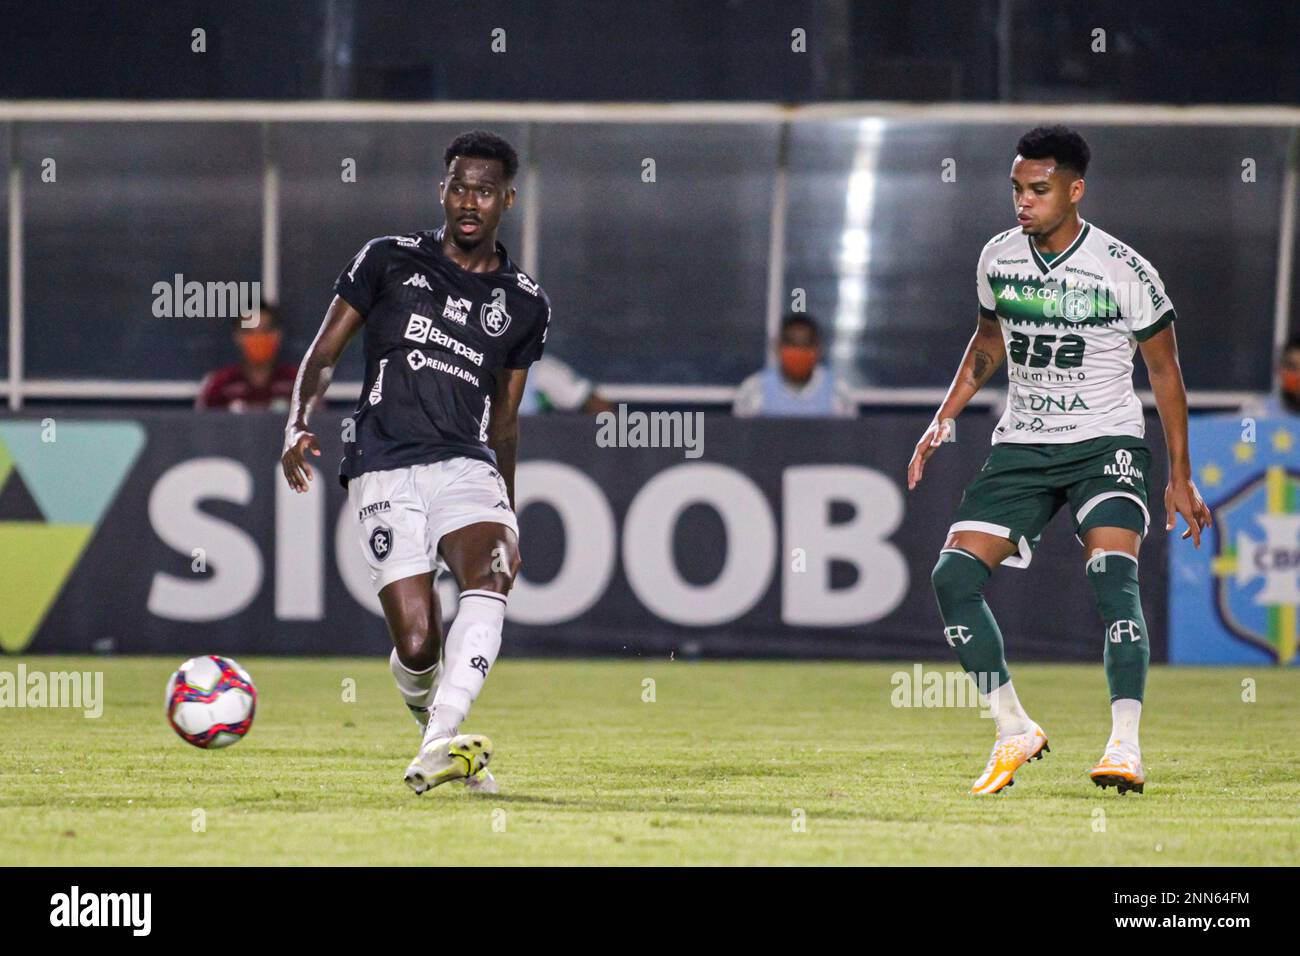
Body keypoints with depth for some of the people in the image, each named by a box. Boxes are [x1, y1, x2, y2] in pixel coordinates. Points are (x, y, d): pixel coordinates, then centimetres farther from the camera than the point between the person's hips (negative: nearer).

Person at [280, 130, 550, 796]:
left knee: (492, 573, -30)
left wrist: (509, 516, 24)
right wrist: (298, 427, -8)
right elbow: (324, 354, 9)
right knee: (417, 644, -13)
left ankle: (437, 748, -43)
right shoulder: (389, 260, 8)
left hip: (467, 464, 2)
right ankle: (433, 725, 21)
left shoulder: (525, 304, 15)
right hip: (383, 468, -2)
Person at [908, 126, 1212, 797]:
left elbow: (1164, 370, -1)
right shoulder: (997, 259, 2)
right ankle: (1013, 732, 1)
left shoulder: (1125, 272, -11)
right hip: (1020, 449, 5)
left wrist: (1180, 478, 0)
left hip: (1106, 443, -5)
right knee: (953, 576, -11)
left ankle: (1125, 745, -29)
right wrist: (944, 420, 11)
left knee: (1113, 574, -28)